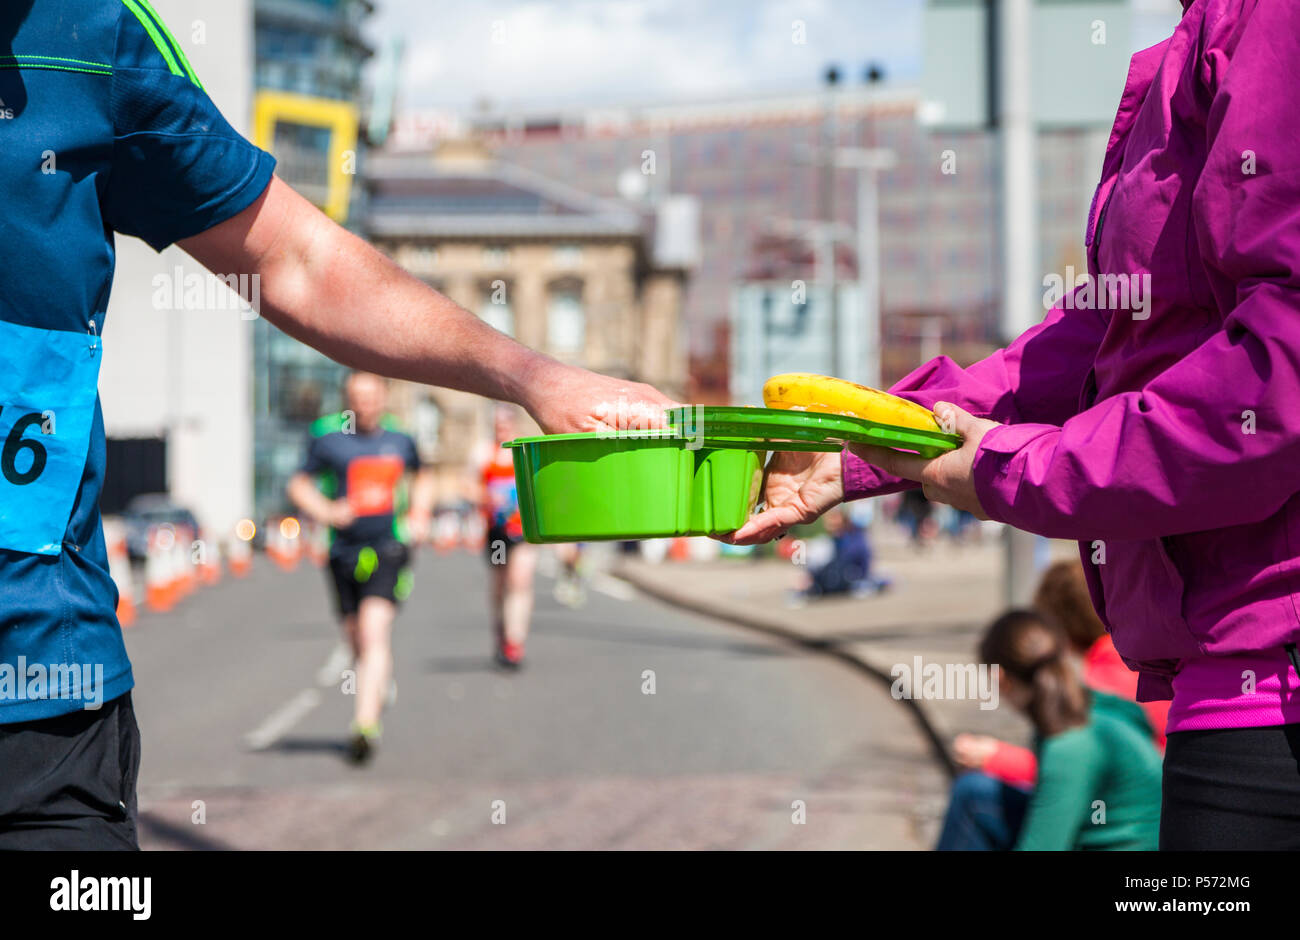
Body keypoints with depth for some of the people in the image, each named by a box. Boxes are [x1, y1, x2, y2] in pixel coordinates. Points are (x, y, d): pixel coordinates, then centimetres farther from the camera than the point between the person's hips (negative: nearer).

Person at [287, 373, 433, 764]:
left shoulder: (400, 440, 8)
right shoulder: (328, 439, 0)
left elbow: (423, 478, 27)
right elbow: (299, 484, 9)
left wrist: (419, 515, 11)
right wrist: (324, 510, -9)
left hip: (388, 550, -1)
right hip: (344, 552, 1)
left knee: (374, 632, -18)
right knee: (356, 641, 10)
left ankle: (365, 723, -24)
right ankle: (382, 684, 42)